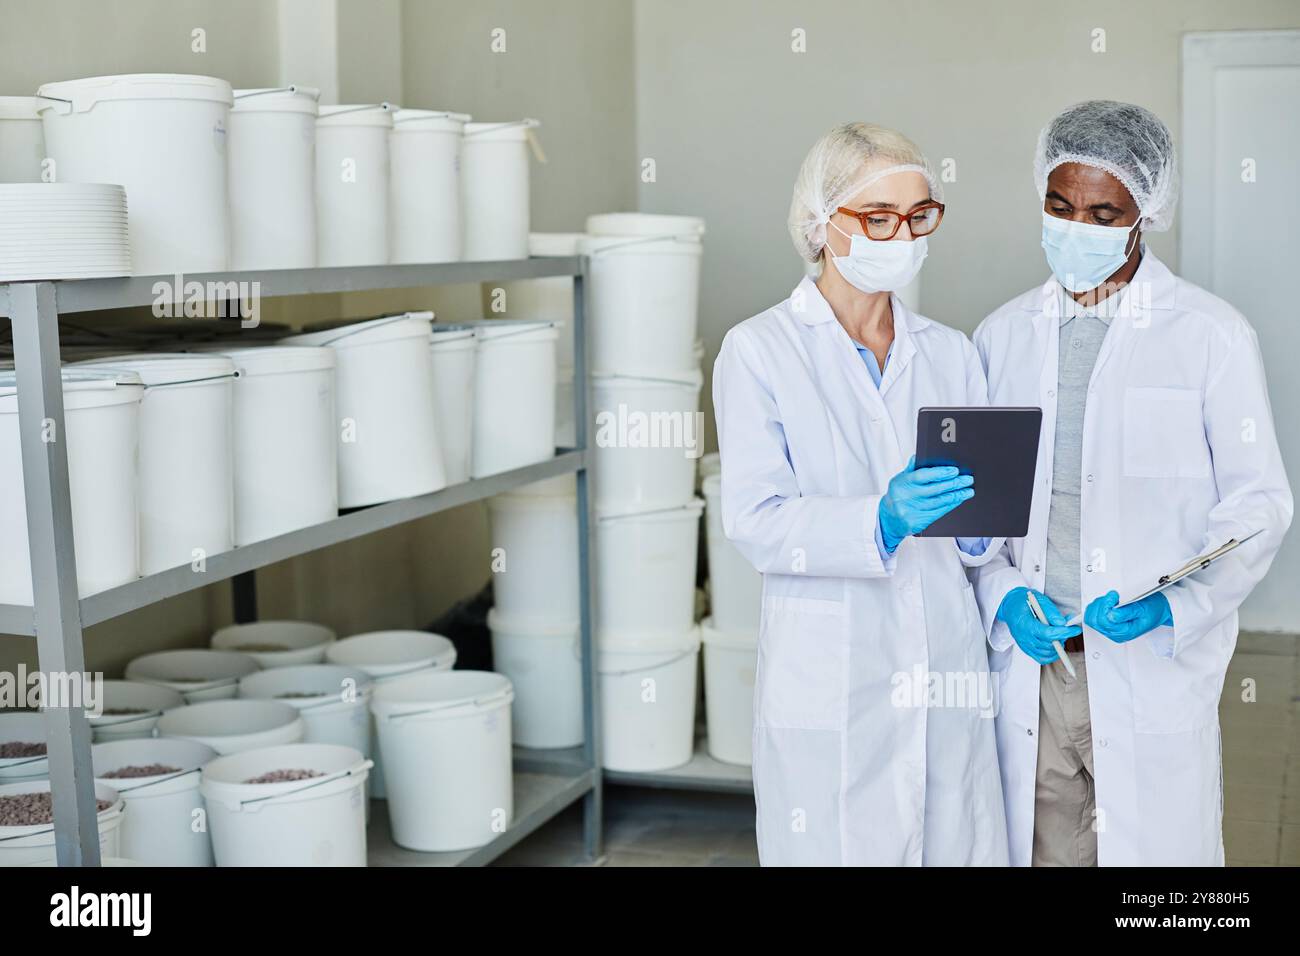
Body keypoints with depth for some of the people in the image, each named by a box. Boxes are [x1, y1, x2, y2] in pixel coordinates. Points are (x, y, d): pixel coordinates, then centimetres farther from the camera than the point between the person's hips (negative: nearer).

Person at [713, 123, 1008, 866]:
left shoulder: (951, 354, 12)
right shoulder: (760, 350, -2)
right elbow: (756, 522, -11)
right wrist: (882, 519, -25)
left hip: (947, 680, 4)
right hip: (829, 685, -4)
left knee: (960, 846, 6)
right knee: (837, 848, 1)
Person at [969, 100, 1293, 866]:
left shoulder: (1212, 336, -2)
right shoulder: (1004, 335, 8)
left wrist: (1175, 605, -17)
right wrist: (1003, 595, -7)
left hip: (1156, 672, -3)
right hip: (1029, 663, 3)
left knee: (1155, 847, 4)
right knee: (1038, 848, 11)